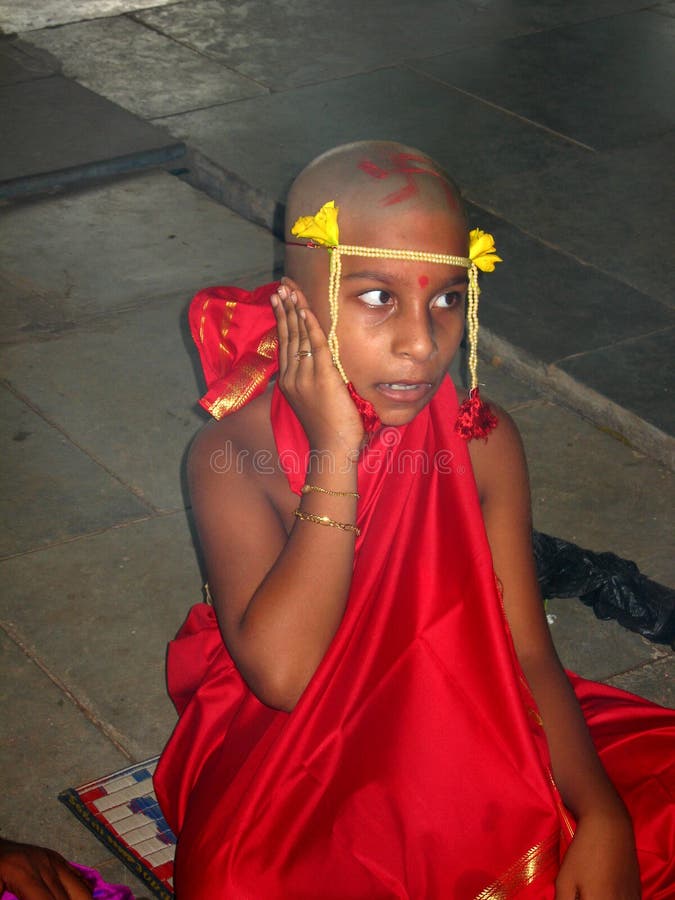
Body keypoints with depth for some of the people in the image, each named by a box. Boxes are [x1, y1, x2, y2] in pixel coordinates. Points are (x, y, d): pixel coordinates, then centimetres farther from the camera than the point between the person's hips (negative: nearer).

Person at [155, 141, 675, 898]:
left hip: (456, 736, 3)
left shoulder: (483, 443, -8)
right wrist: (336, 457, -32)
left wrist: (602, 818, -23)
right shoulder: (233, 456, -18)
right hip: (285, 760, -3)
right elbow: (280, 673, -31)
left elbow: (526, 654, -8)